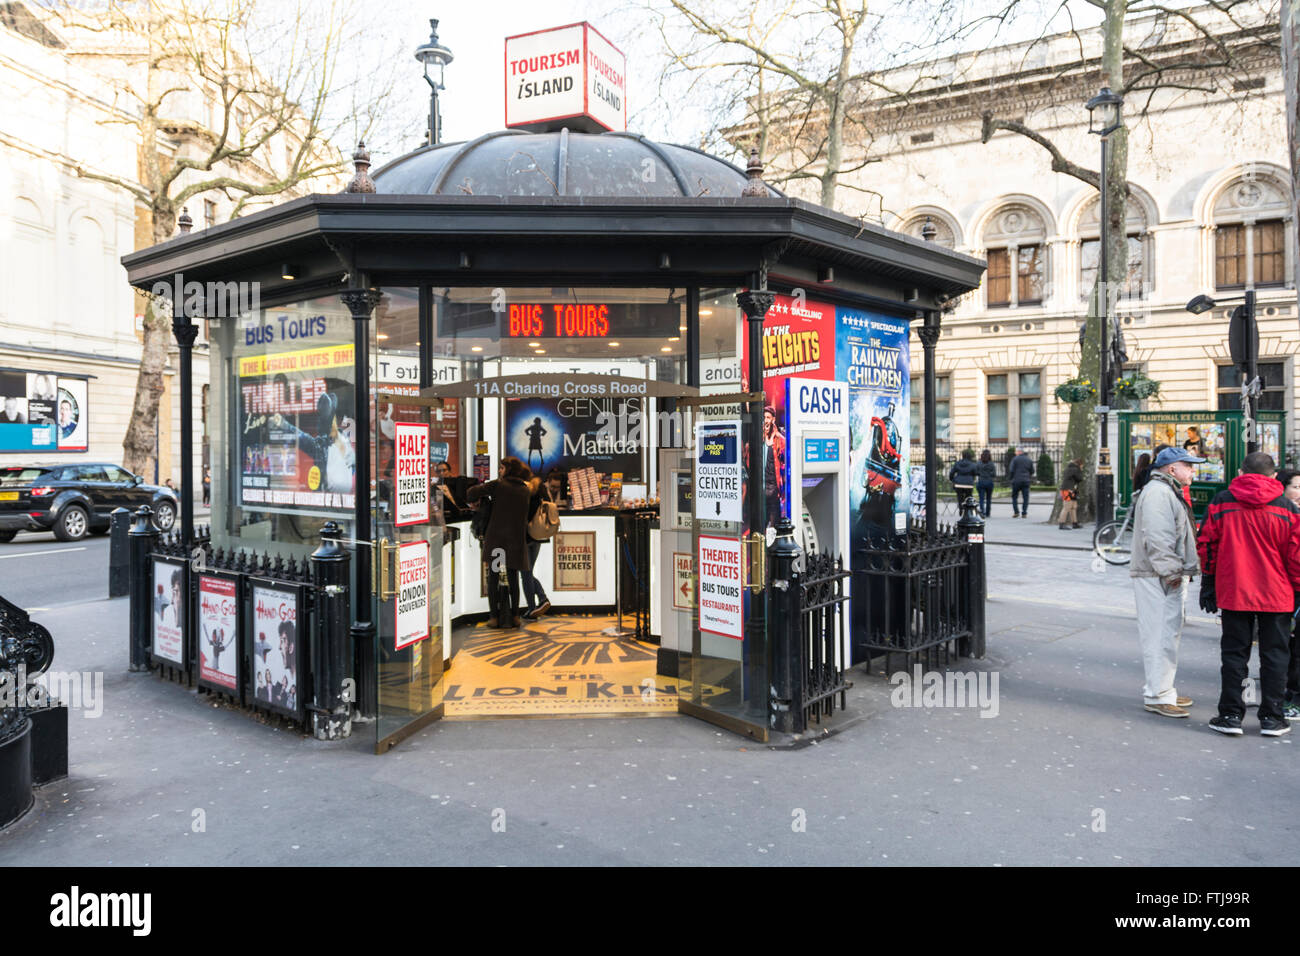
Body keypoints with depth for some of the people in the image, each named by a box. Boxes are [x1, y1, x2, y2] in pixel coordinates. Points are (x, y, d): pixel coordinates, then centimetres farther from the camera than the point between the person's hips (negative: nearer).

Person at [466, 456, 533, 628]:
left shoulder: (498, 484, -2)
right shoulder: (526, 490, 10)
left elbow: (471, 492, -6)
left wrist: (473, 501, 15)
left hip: (496, 537, -3)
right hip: (516, 538, 3)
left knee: (493, 577, 4)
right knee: (513, 578, 11)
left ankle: (494, 617, 2)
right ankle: (514, 616, 10)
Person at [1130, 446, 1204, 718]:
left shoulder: (1169, 492, 21)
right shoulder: (1158, 493, -15)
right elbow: (1156, 540, -23)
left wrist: (1178, 571, 21)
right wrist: (1171, 572, -22)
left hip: (1170, 577, 11)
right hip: (1158, 579, -11)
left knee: (1169, 634, 16)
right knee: (1161, 636, -8)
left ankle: (1163, 691, 26)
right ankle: (1157, 696, -3)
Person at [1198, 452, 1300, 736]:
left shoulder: (1221, 502, -2)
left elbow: (1207, 545, 2)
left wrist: (1208, 585, 11)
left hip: (1233, 592, 0)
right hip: (1276, 595, 0)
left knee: (1234, 653, 8)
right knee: (1274, 654, 10)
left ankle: (1230, 715, 9)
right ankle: (1271, 718, 15)